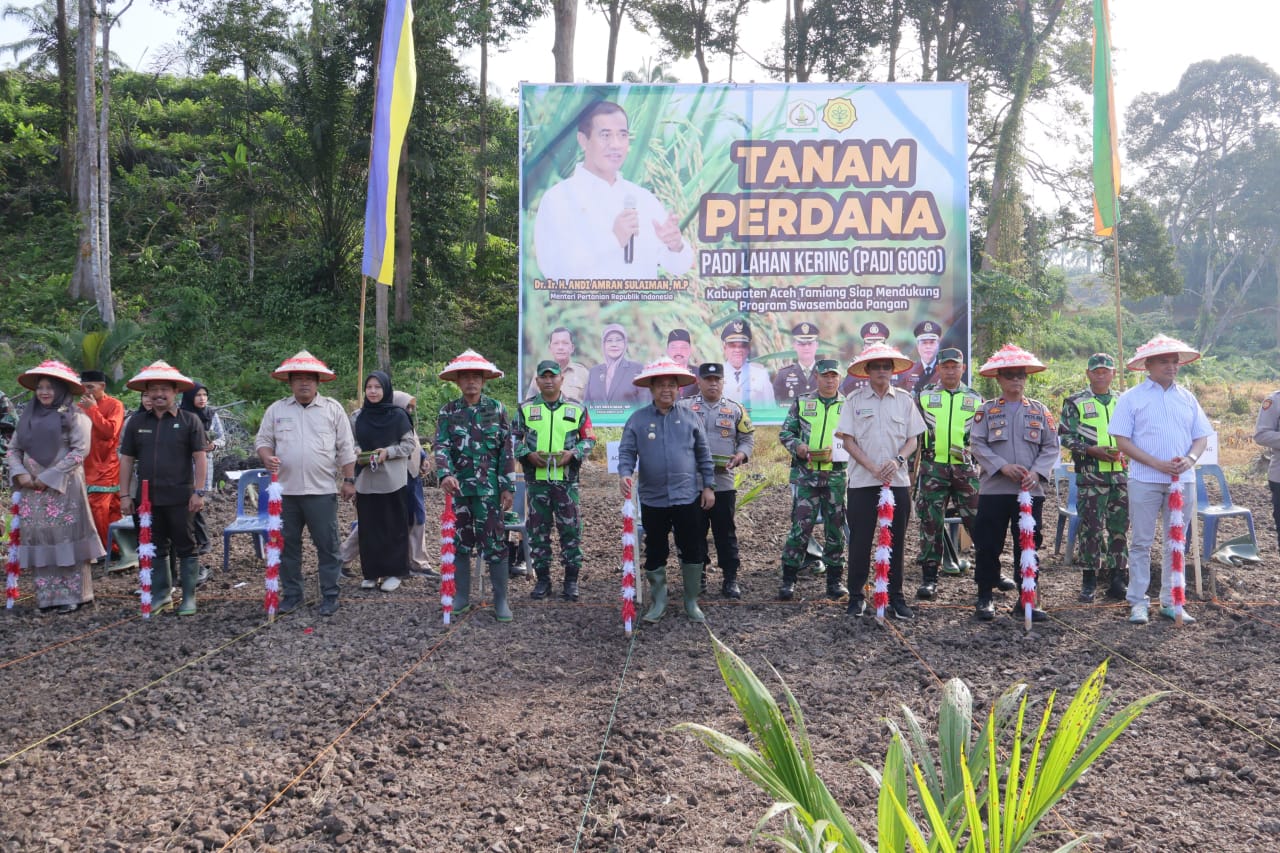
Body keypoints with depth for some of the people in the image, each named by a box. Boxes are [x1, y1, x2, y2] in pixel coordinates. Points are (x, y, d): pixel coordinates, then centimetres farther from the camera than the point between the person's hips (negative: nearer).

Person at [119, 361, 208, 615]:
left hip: (180, 497, -4)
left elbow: (200, 458, -3)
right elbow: (126, 459, 11)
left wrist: (199, 492, -8)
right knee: (155, 548, 12)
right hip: (148, 497, 4)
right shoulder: (136, 422, 8)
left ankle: (189, 597, 10)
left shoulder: (189, 421, -1)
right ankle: (161, 593, 23)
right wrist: (125, 494, 6)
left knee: (185, 547, 3)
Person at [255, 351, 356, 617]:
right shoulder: (276, 410, 9)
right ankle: (292, 594, 20)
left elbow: (346, 448, 5)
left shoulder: (333, 409, 4)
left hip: (322, 490, -2)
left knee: (327, 545, 1)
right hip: (285, 490, 2)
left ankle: (329, 596, 11)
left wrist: (349, 479, 1)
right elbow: (262, 441, 11)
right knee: (288, 545, 9)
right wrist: (267, 457, -11)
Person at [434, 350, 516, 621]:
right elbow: (441, 446, -5)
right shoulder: (448, 411, 4)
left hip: (489, 487, -2)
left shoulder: (497, 409, 2)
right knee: (460, 542, 9)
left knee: (494, 541, -2)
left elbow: (507, 450, 2)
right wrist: (445, 475, -23)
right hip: (458, 486, 2)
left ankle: (501, 599, 7)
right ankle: (462, 596, 21)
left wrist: (508, 487, -3)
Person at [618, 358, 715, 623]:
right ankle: (658, 602, 23)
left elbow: (703, 454, 6)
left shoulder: (690, 417, 3)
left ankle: (692, 602, 18)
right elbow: (626, 452, -3)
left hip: (688, 497, 0)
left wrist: (708, 486, 3)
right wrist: (625, 474, -22)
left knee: (691, 551, 4)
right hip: (652, 499, 0)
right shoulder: (637, 419, 1)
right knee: (655, 553, 9)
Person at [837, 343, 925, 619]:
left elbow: (912, 440, 7)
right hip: (862, 482, -2)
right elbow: (848, 440, -2)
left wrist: (897, 461, -12)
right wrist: (872, 468, -13)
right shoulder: (854, 400, 2)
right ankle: (856, 596, 13)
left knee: (896, 541, 5)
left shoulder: (904, 399, 7)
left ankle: (896, 598, 14)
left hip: (898, 481, 2)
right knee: (860, 541, 2)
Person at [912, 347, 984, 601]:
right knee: (931, 523, 1)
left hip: (966, 468, 1)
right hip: (932, 467, -1)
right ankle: (929, 579, 5)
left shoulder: (975, 399, 12)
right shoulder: (923, 395, 8)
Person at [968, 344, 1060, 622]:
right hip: (994, 489, -1)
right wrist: (1003, 467, -15)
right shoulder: (987, 410, 5)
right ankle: (985, 596, 14)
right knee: (988, 544, 2)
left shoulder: (1039, 410, 9)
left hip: (1031, 490, 1)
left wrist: (1036, 472, -11)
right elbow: (977, 444, -3)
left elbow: (1052, 447, 6)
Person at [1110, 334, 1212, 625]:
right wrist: (1156, 463, -16)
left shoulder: (1187, 398, 11)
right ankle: (1138, 602, 8)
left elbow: (1201, 437, 11)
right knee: (1141, 543, 2)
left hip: (1182, 480, 4)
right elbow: (1122, 440, -7)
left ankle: (1171, 602, 16)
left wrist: (1191, 458, -11)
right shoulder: (1132, 398, -1)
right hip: (1145, 480, -4)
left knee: (1176, 543, 8)